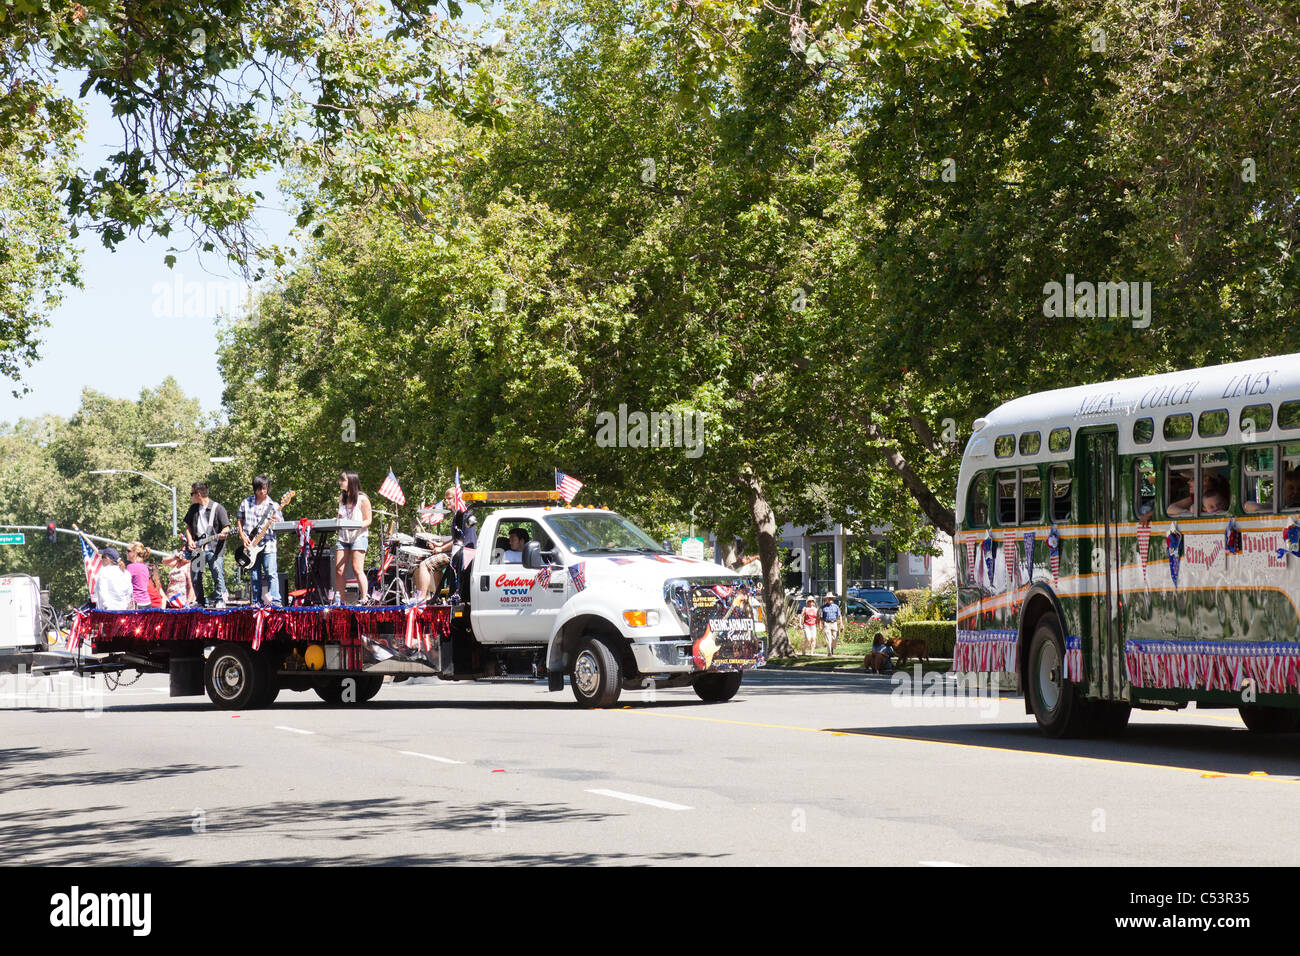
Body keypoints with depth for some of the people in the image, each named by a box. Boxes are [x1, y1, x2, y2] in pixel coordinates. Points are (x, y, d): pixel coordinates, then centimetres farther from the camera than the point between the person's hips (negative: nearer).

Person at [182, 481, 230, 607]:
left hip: (214, 548, -6)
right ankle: (201, 602, 13)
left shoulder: (218, 508, -3)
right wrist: (190, 540, 6)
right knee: (195, 577, 3)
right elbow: (188, 526, 22)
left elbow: (226, 527, -3)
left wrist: (223, 533, -25)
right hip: (197, 549, 6)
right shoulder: (193, 509, 15)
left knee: (218, 574, -16)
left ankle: (220, 600, -9)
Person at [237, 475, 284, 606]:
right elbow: (239, 519, 15)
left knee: (271, 573, -11)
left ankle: (275, 600, -14)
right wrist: (243, 536, 3)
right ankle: (256, 603, 12)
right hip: (250, 545, 2)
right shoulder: (246, 502, 8)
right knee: (254, 576, 7)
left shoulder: (273, 505, 3)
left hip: (268, 545, -2)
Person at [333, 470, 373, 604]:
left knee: (357, 569, -13)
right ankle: (339, 600, 5)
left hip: (359, 536, -6)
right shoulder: (342, 498, 15)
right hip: (343, 536, 6)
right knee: (339, 570, 0)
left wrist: (357, 526, -22)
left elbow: (368, 520, -4)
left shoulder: (362, 499, -4)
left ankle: (365, 598, -11)